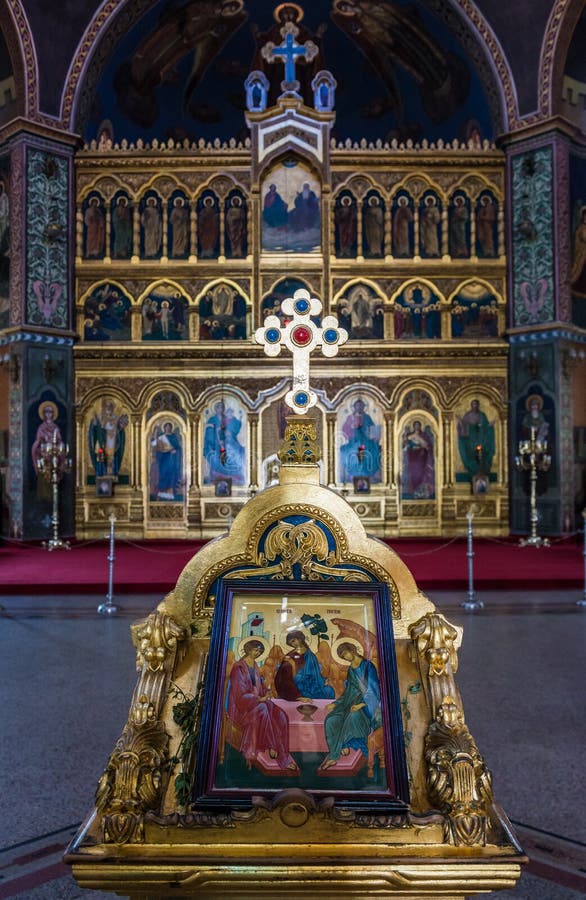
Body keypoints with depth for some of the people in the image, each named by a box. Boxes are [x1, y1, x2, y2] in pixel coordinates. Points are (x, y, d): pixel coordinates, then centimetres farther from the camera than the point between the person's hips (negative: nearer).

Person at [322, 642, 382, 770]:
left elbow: (373, 689, -13)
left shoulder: (368, 666, -6)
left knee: (353, 716, -38)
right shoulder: (351, 670, 15)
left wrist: (361, 704, -25)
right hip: (354, 701, 7)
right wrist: (336, 703, 6)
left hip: (368, 704, -7)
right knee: (331, 719, -19)